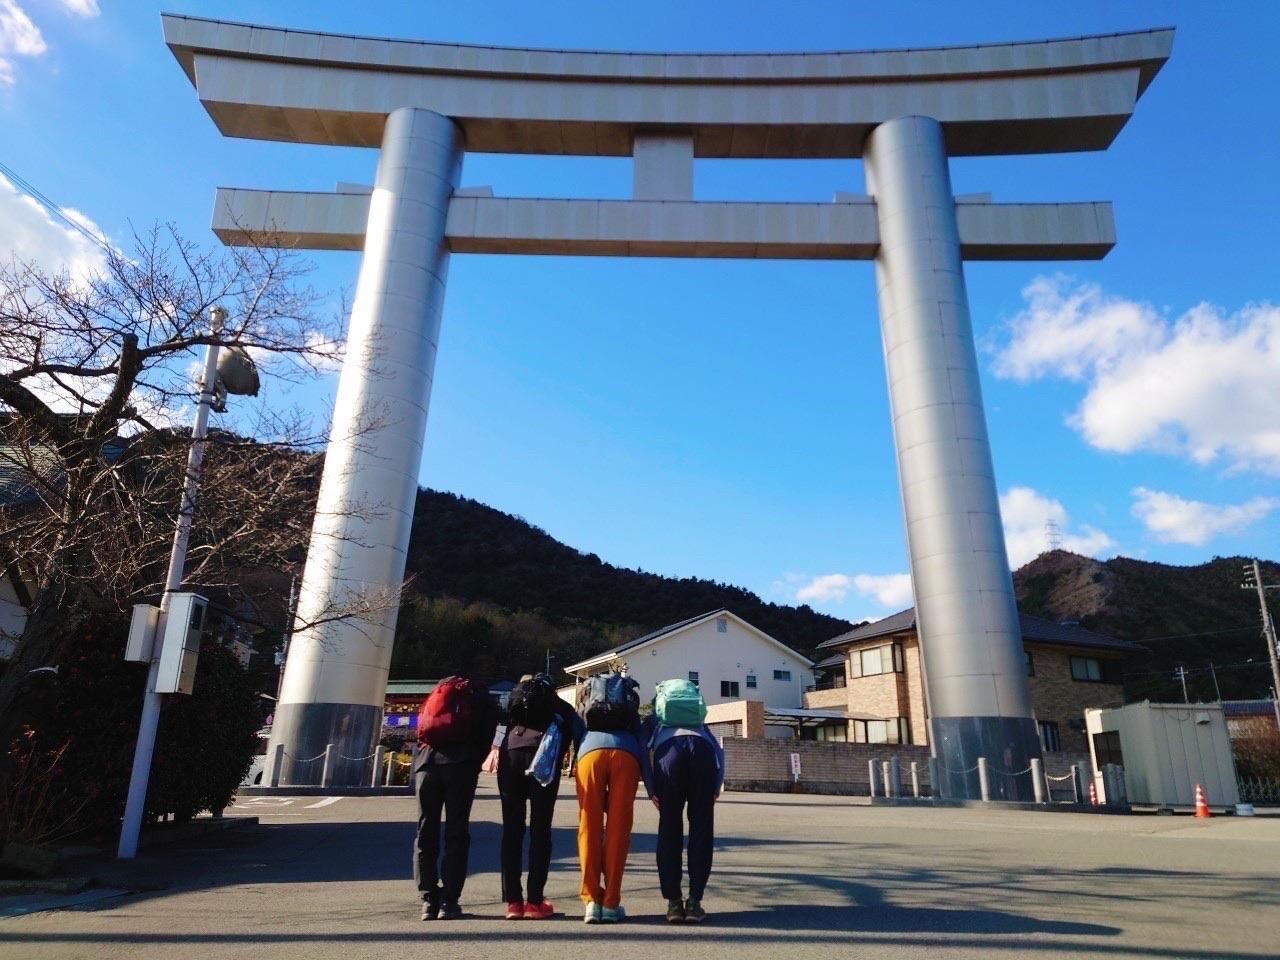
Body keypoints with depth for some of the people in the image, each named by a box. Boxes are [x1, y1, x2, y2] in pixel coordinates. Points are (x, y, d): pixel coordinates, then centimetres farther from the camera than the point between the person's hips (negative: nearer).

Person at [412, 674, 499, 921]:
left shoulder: (435, 695, 30)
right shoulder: (486, 703, 21)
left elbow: (420, 736, 23)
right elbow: (485, 742, 9)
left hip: (426, 762, 3)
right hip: (460, 763, -3)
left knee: (426, 832, 10)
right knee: (456, 833, 5)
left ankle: (429, 900, 11)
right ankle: (449, 902, 5)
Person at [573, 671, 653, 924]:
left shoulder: (587, 689, 33)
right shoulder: (630, 693, 33)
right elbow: (642, 741, 24)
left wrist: (574, 766, 18)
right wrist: (650, 787, 20)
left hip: (590, 749, 0)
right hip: (625, 753, 0)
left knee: (589, 828, 6)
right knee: (618, 830, 6)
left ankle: (592, 901, 3)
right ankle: (611, 903, 7)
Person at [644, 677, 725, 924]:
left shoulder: (653, 720, 36)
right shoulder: (700, 724, 42)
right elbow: (719, 750, 23)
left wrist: (651, 789, 10)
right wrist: (716, 787, 15)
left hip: (669, 749, -1)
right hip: (701, 748, 1)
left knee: (669, 829, 10)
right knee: (701, 829, 10)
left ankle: (673, 902, 9)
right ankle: (694, 902, 8)